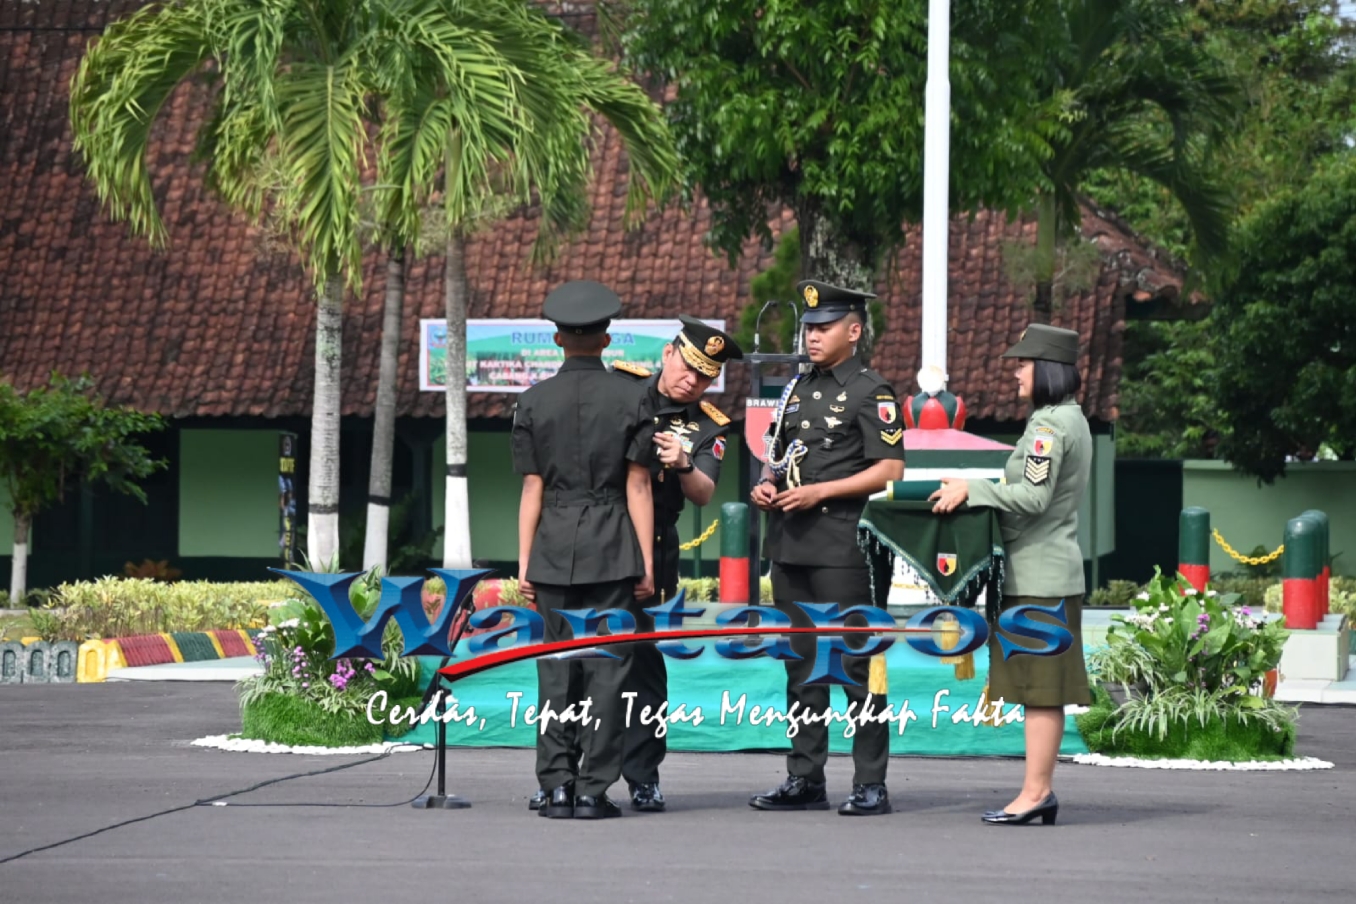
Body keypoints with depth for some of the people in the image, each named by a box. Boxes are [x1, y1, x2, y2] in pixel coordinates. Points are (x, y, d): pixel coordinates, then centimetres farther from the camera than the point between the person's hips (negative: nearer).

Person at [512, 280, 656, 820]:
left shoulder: (534, 402, 3)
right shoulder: (631, 400, 0)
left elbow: (532, 489, 3)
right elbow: (637, 487, -2)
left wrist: (524, 563, 7)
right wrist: (647, 563, 2)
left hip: (554, 552, 1)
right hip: (612, 551, -1)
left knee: (555, 668, 5)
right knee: (606, 666, 1)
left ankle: (557, 789, 3)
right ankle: (593, 791, -1)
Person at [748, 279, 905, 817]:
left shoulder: (871, 393, -5)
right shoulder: (798, 390, 17)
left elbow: (890, 470, -12)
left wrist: (821, 491, -17)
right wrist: (767, 484, 4)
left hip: (843, 546, -8)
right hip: (790, 546, 8)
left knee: (856, 666, -5)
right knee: (801, 665, 11)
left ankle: (871, 785, -2)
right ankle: (805, 780, 16)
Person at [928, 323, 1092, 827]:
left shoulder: (1050, 425, -15)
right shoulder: (1070, 419, 16)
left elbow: (1033, 496, -22)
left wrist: (971, 490, -15)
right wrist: (973, 490, 13)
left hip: (1039, 575, -10)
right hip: (1051, 571, 10)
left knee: (1039, 688, -8)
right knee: (1043, 689, 11)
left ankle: (1035, 793, -7)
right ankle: (1042, 791, 14)